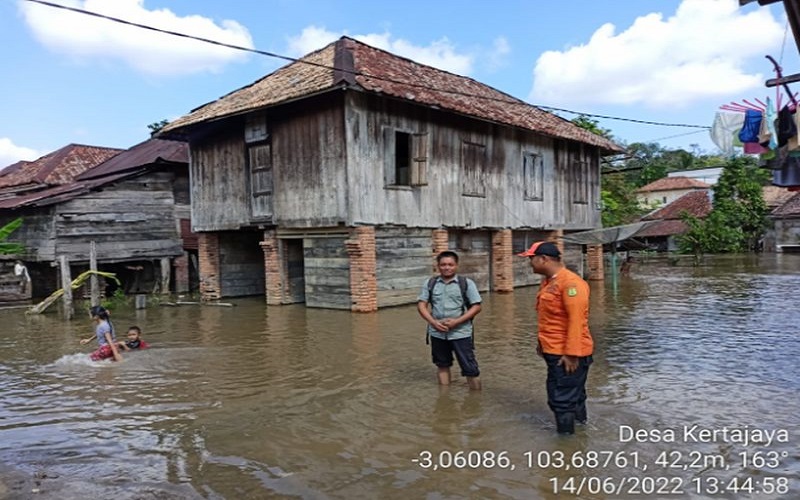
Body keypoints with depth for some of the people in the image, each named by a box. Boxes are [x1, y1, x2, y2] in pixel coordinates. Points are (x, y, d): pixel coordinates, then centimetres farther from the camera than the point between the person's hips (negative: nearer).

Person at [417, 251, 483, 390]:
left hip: (460, 333, -3)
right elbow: (421, 305, 3)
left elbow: (476, 307, -5)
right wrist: (433, 322, -13)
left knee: (469, 368, -2)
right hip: (437, 333, 3)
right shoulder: (430, 283, 3)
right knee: (442, 365, 17)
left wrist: (456, 321, -16)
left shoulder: (466, 283, -4)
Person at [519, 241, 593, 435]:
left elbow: (576, 320, -22)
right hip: (553, 351, 9)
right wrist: (542, 342, 17)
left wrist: (571, 353, -24)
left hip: (568, 354, -9)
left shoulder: (570, 282, -18)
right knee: (572, 397, 22)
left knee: (563, 401, -3)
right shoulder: (547, 282, 11)